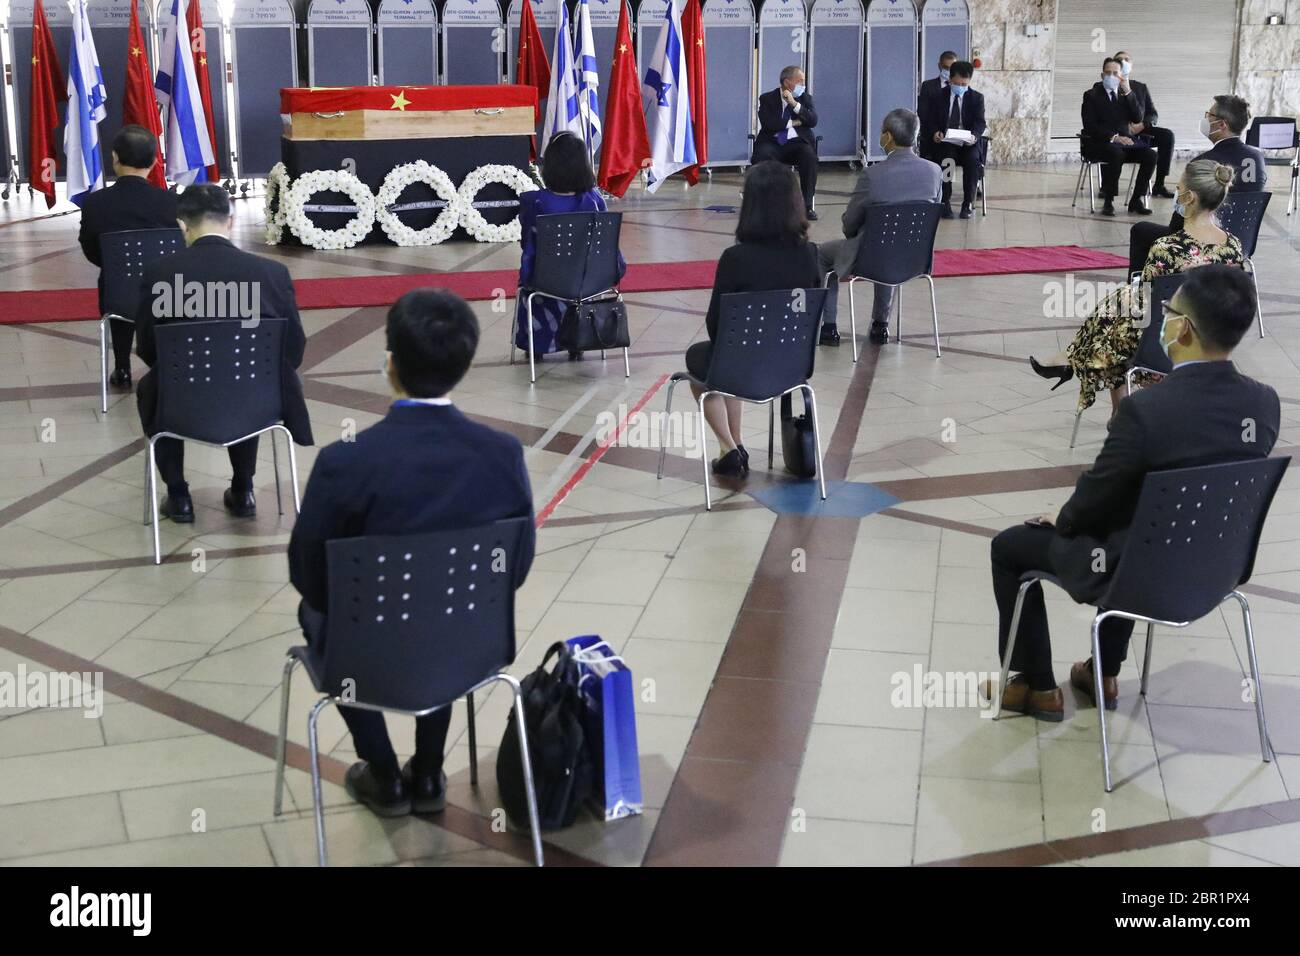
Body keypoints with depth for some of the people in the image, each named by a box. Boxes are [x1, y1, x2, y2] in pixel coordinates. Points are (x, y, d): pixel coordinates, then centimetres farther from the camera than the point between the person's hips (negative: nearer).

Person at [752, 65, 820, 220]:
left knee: (810, 156, -31)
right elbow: (767, 124, -10)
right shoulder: (767, 98, 6)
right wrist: (793, 123, -8)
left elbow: (813, 121, -3)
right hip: (773, 142, -1)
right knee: (761, 156, -33)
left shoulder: (805, 97, 13)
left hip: (797, 142, 1)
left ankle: (807, 205, -26)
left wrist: (795, 104, -12)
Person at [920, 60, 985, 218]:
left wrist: (974, 135, -26)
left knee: (972, 159, -31)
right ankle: (945, 202, -27)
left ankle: (968, 204, -21)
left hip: (968, 142, 0)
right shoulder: (937, 97, 10)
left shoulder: (977, 98, 9)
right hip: (944, 142, 0)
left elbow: (980, 123, -3)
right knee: (946, 160, -33)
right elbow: (929, 121, 3)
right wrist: (935, 133, -20)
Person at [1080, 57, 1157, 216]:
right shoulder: (1092, 95, 5)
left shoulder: (1127, 94, 16)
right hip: (1099, 143, -4)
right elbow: (1090, 126, -7)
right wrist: (1113, 137, -20)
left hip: (1125, 140, 4)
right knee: (1116, 153, -38)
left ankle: (1137, 200, -13)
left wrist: (1128, 92, -7)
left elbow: (1138, 118, 1)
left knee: (1150, 154, -22)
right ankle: (1108, 201, -29)